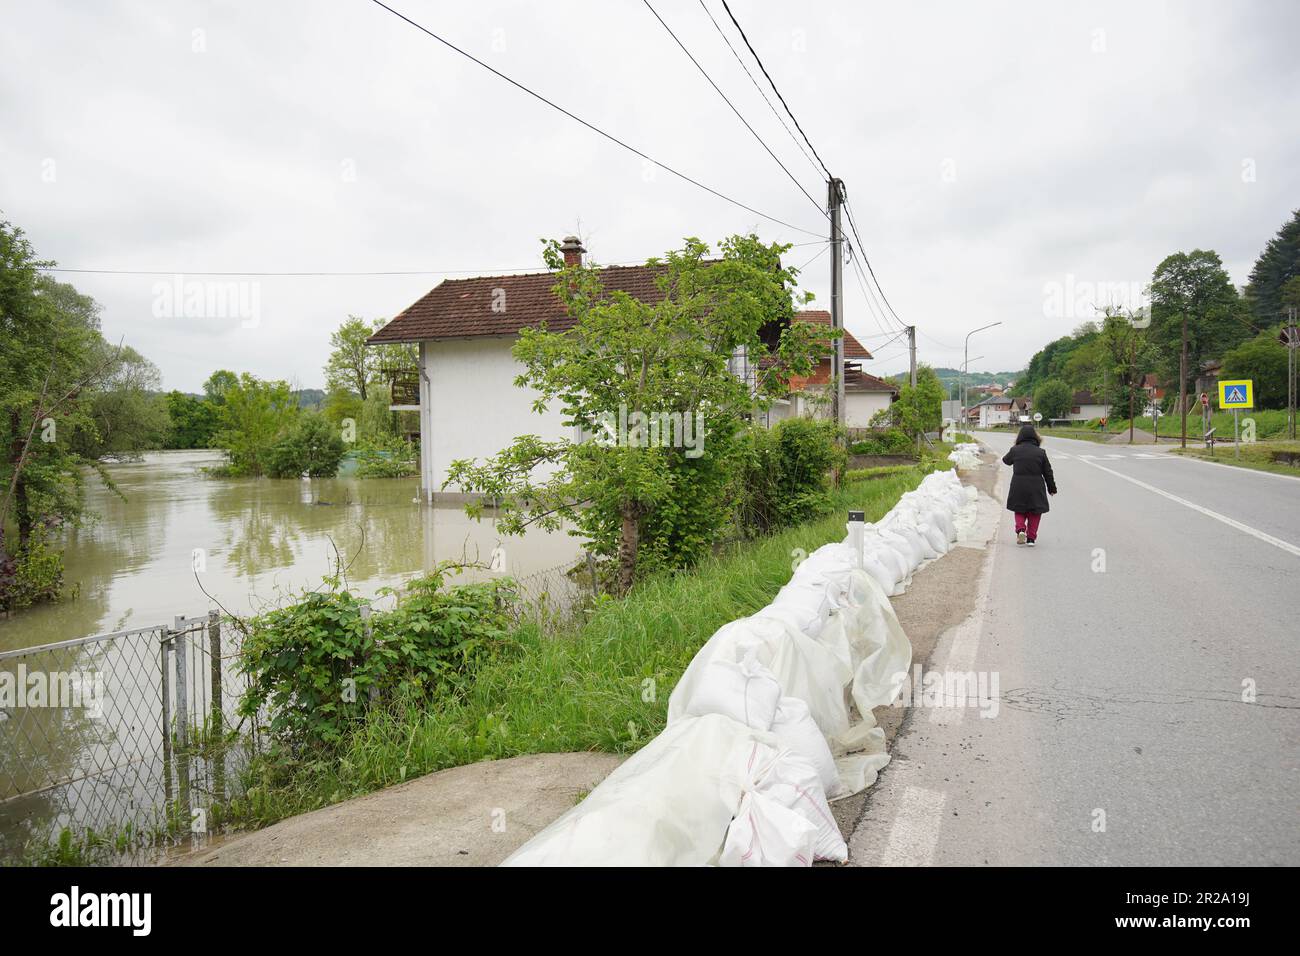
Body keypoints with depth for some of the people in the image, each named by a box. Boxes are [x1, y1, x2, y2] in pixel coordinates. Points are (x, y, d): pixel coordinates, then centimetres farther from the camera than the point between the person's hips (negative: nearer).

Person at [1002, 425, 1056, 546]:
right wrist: (1052, 488, 13)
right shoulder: (1040, 452, -5)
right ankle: (1031, 538, 10)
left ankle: (1020, 529, -6)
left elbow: (1006, 460, 16)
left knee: (1019, 511, 18)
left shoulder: (1015, 450, -5)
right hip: (1036, 488, 0)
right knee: (1034, 513, 13)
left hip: (1018, 487, 0)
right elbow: (1048, 472, 2)